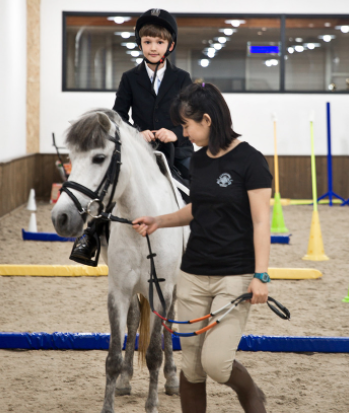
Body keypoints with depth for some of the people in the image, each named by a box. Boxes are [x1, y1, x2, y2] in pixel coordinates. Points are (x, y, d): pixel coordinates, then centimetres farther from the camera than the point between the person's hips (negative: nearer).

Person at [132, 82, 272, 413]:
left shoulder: (249, 161, -11)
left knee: (215, 361, -14)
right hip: (194, 275, 6)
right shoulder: (198, 161, 9)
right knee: (192, 367, 5)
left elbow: (260, 222, -13)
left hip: (235, 276, -6)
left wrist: (260, 276, -18)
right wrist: (159, 221, 12)